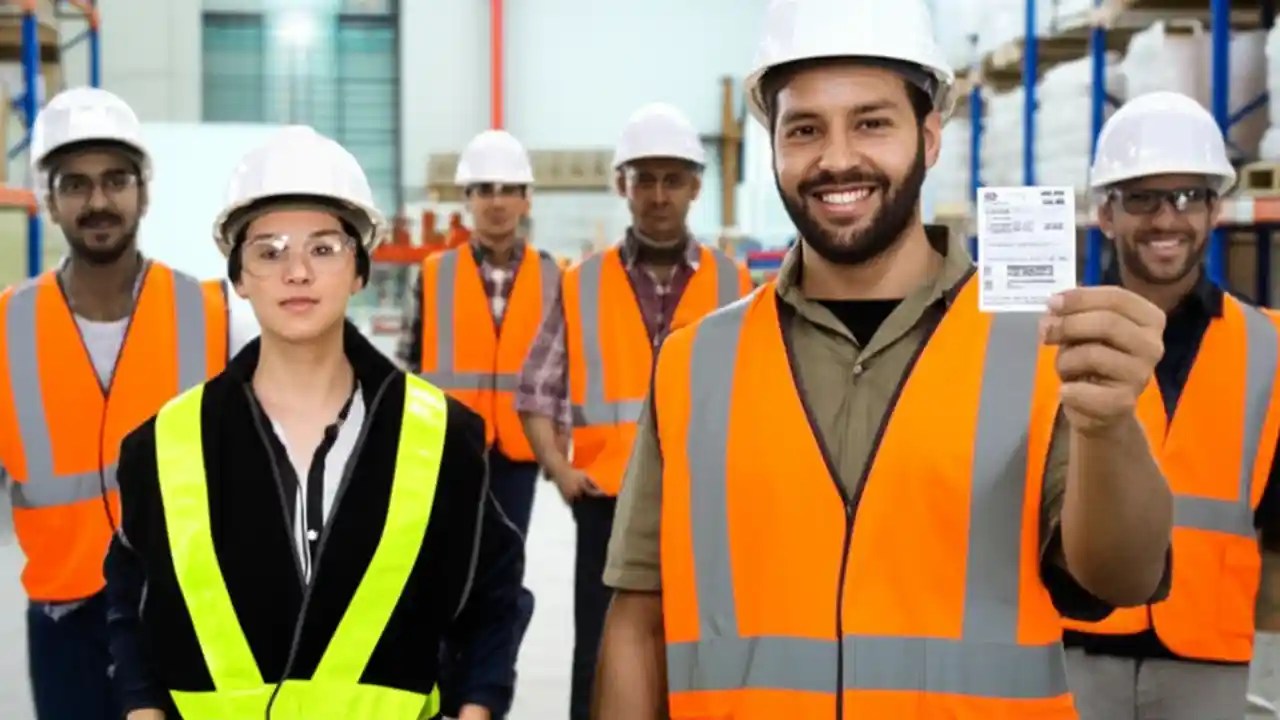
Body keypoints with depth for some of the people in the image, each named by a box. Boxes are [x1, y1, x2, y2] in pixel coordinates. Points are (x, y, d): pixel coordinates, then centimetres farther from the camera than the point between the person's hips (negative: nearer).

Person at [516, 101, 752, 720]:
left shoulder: (732, 285, 4)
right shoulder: (581, 285, 4)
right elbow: (536, 391, 6)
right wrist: (558, 467, -8)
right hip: (608, 504, 0)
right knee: (600, 665, 4)